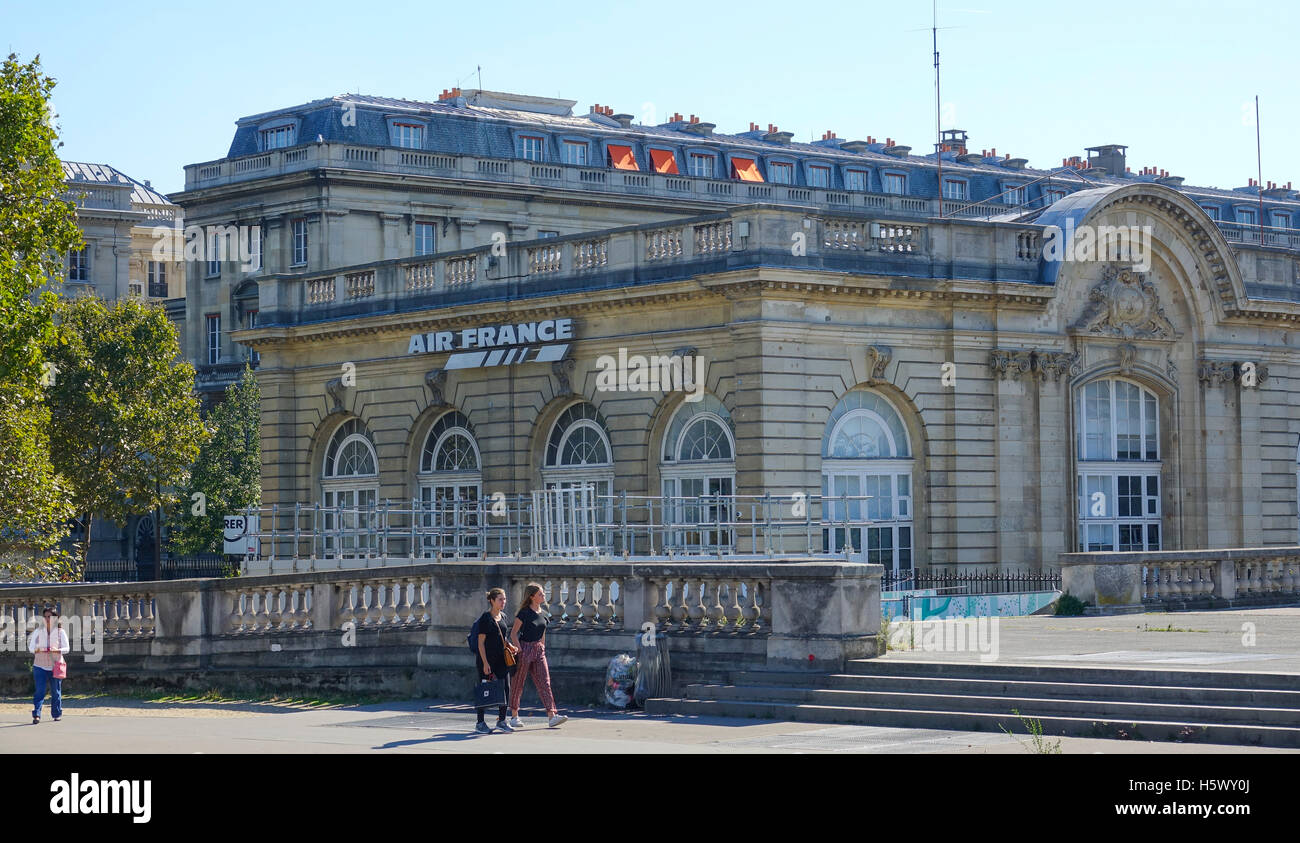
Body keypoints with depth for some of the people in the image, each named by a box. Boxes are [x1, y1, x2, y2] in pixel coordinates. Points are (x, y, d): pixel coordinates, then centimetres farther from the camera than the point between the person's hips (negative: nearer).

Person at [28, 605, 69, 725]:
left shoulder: (60, 632, 2)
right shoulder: (38, 631, 6)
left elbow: (67, 648, -3)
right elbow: (31, 647, 4)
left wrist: (57, 650, -23)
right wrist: (36, 650, -19)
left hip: (55, 666, 0)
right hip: (40, 665, 0)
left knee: (56, 692, 6)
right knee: (39, 691, -10)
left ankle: (57, 714, 18)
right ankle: (36, 715, -14)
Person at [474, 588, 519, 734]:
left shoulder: (503, 616, 11)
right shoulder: (485, 618, -11)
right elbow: (481, 642, -12)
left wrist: (511, 647, 4)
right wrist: (485, 663, -17)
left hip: (501, 659, 7)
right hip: (486, 659, -7)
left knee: (506, 688, 3)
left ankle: (501, 720, 15)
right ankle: (480, 723, 9)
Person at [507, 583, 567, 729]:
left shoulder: (542, 614, 10)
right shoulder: (524, 612, -10)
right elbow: (513, 633, -10)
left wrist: (542, 649, 17)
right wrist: (520, 650, -17)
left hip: (538, 651, 6)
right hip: (525, 647, -6)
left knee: (544, 682, -4)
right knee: (518, 684, 3)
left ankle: (552, 716, -11)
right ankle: (514, 716, 14)